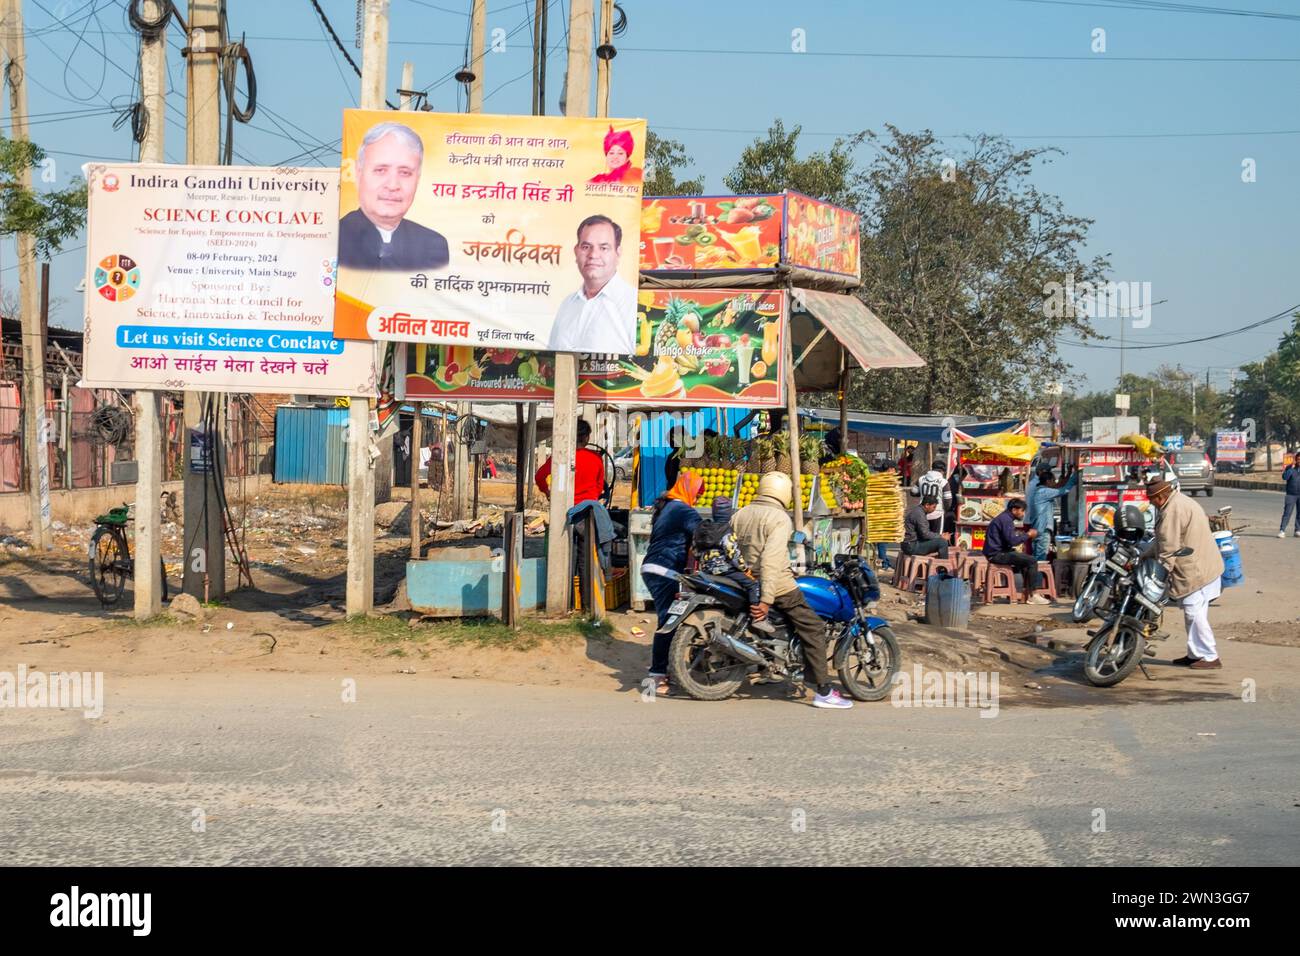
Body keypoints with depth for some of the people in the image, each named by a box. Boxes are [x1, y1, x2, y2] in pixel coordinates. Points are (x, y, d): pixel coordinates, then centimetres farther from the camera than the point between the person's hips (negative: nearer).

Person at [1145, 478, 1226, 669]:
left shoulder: (1172, 512, -20)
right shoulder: (1180, 501, 15)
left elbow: (1169, 547, -19)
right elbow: (1163, 539, 21)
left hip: (1194, 571, -11)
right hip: (1204, 566, 11)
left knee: (1194, 614, -6)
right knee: (1193, 614, 17)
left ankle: (1210, 657, -1)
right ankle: (1195, 654, 25)